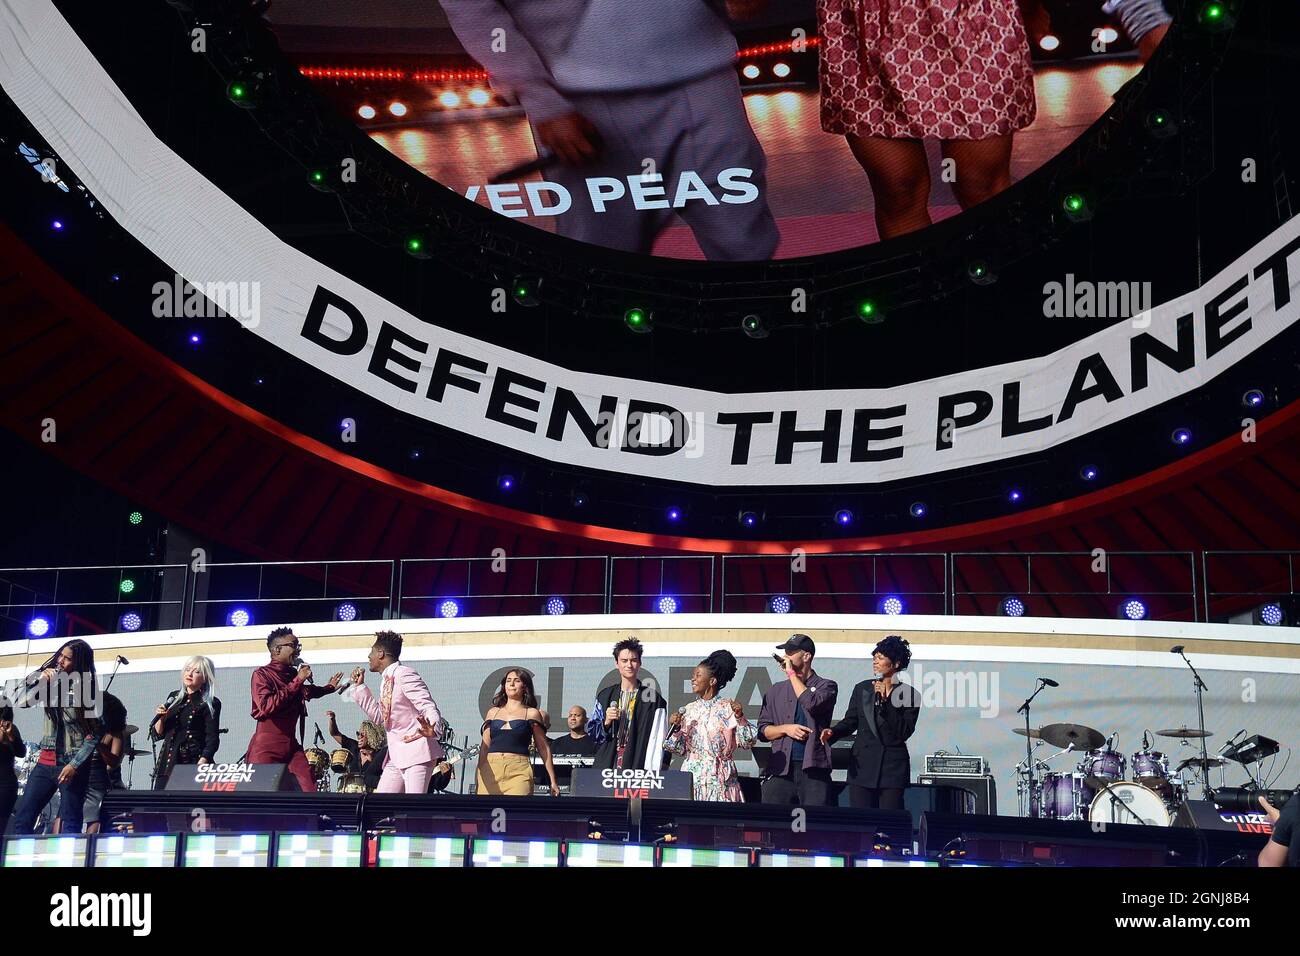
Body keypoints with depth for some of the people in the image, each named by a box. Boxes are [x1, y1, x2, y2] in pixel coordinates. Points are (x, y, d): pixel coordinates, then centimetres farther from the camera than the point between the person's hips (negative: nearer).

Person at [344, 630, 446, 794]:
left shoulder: (404, 675, -12)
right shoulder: (386, 681, 16)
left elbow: (428, 707, -21)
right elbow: (379, 717, 24)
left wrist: (432, 730, -42)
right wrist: (359, 686, 19)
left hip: (417, 752, -10)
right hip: (396, 756, 10)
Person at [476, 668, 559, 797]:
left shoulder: (531, 713, 10)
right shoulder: (493, 712, 19)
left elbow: (544, 748, 11)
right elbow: (484, 748, 19)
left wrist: (553, 781, 7)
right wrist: (478, 782, 14)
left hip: (518, 771, -3)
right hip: (490, 770, 3)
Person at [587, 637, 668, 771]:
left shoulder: (653, 699, 5)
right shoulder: (605, 696, 14)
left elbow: (657, 741, -1)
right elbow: (592, 733, 18)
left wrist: (651, 774, -11)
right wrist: (606, 723, -3)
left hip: (638, 767, -2)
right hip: (606, 766, 2)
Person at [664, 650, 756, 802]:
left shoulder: (728, 708, -2)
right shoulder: (688, 710, 9)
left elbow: (747, 743, -5)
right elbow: (680, 749, 10)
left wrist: (740, 717, -16)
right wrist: (675, 728, -6)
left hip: (720, 778, -3)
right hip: (693, 775, 3)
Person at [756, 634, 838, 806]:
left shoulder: (826, 686, 8)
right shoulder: (776, 690, 18)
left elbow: (812, 704, -15)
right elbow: (763, 730, 16)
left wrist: (792, 673, -5)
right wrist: (786, 729, -4)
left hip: (814, 768, -3)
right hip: (780, 770, 3)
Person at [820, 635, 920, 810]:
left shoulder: (909, 695, 2)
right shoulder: (862, 689, 10)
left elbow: (905, 732, -8)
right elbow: (850, 722, 13)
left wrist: (884, 701, -13)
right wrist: (832, 732, -7)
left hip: (893, 767, -2)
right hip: (863, 765, 2)